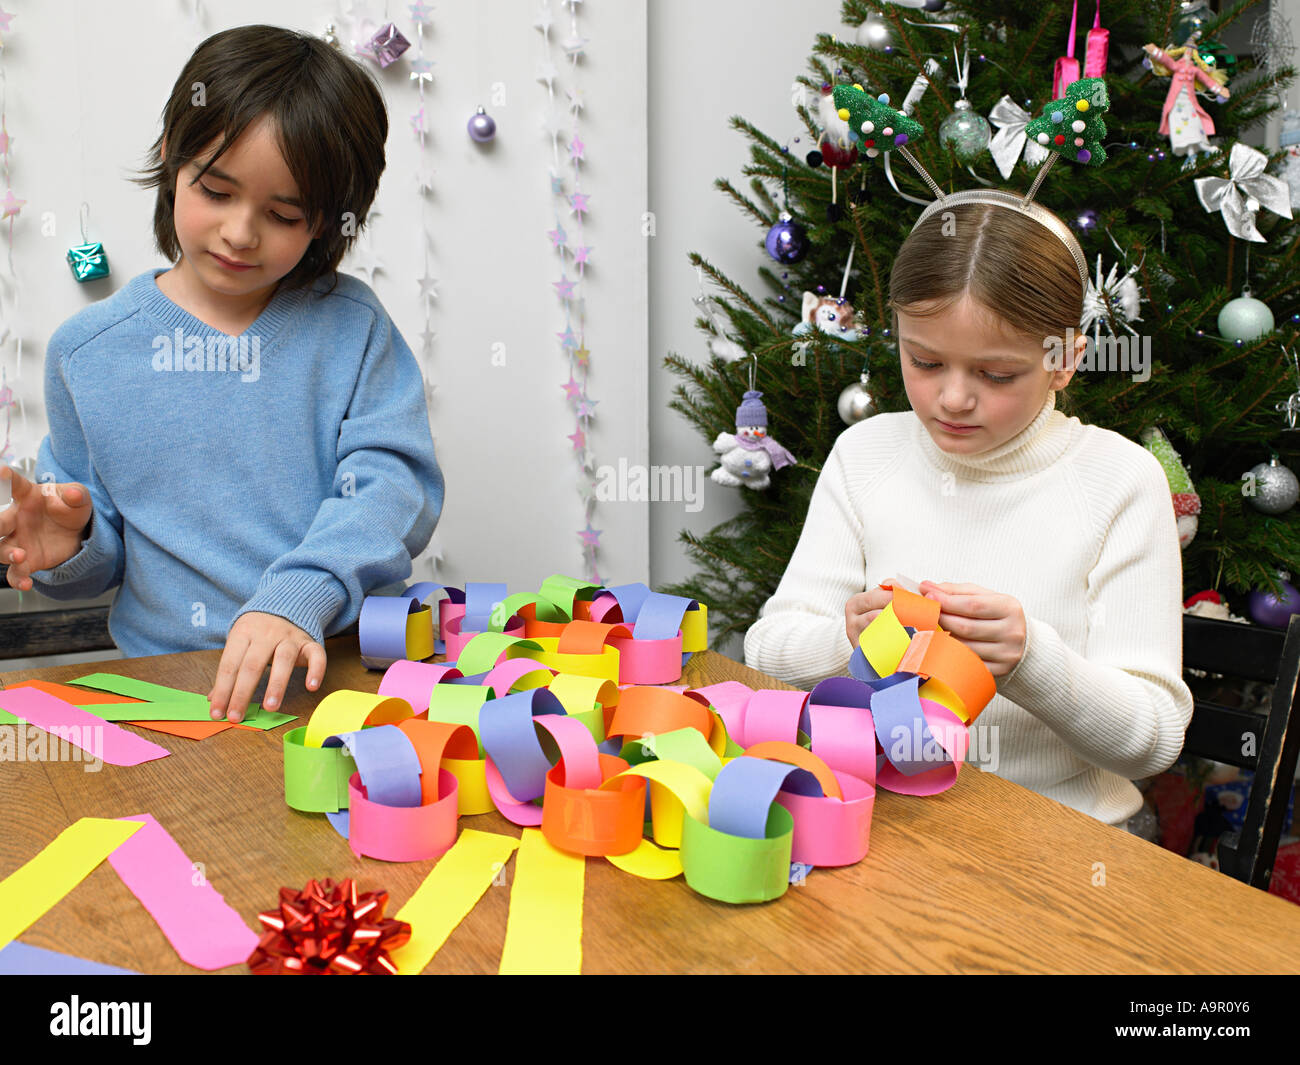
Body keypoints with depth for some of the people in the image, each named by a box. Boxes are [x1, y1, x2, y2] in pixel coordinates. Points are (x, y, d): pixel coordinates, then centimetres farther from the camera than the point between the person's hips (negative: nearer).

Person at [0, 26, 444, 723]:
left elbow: (390, 481, -6)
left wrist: (298, 596, -22)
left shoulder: (352, 325, 5)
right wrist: (69, 549, -8)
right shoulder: (88, 351, 9)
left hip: (345, 664, 0)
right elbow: (103, 548, 17)